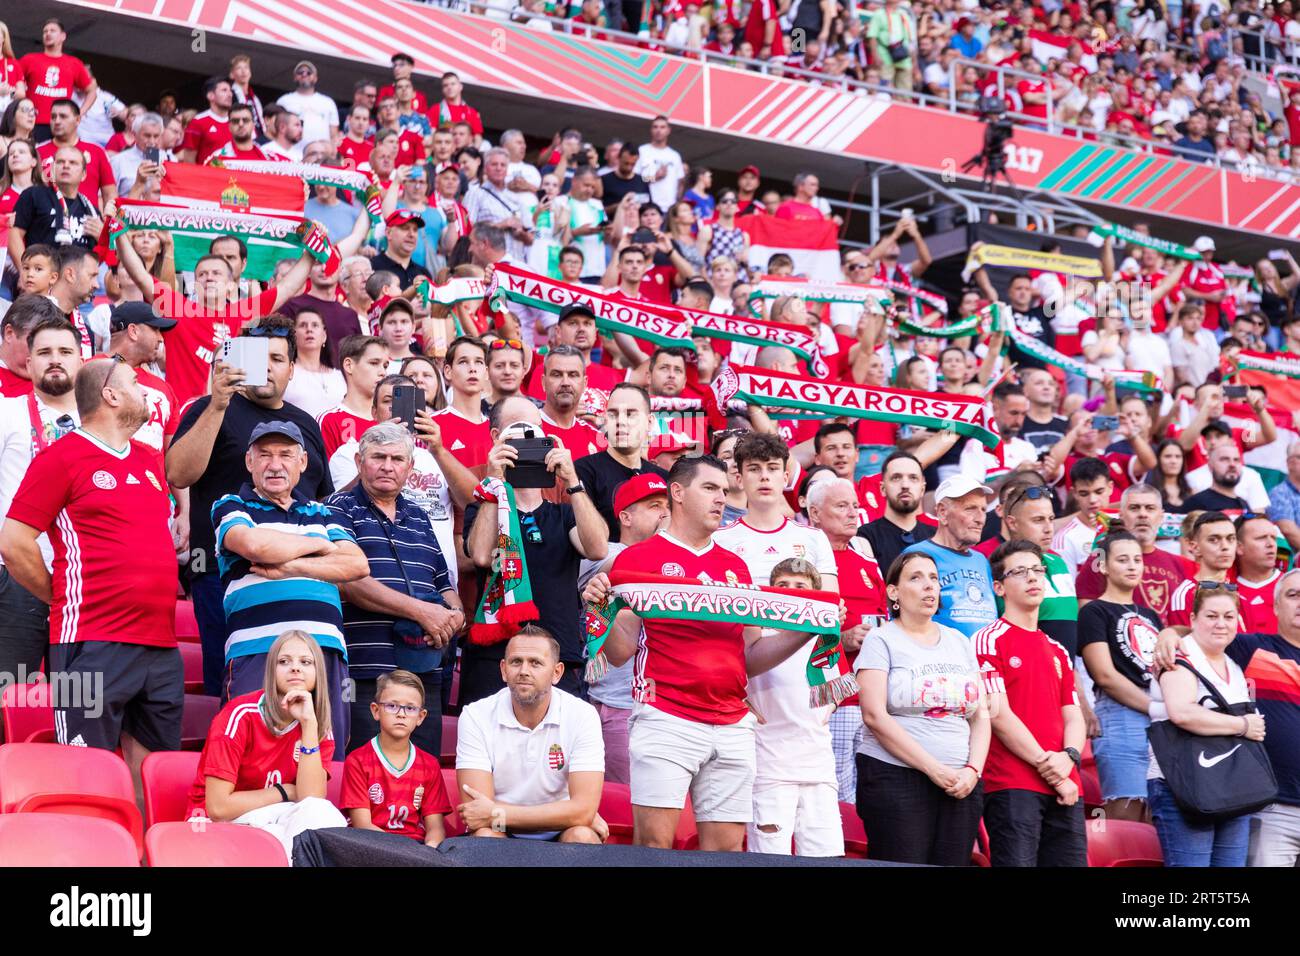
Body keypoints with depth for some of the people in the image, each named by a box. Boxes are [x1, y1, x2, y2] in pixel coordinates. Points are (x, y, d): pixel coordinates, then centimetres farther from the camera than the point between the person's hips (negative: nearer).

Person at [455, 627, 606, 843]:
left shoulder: (582, 716, -8)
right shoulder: (475, 717, -9)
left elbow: (583, 810, -17)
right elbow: (473, 812, -17)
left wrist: (497, 815, -22)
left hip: (561, 837, 0)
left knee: (582, 836, -30)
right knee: (484, 837, -31)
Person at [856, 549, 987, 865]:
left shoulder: (959, 642, 17)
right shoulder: (881, 640, 1)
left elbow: (981, 717, 14)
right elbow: (875, 715, -10)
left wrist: (973, 770, -4)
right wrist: (935, 769, -14)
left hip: (961, 783, 5)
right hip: (897, 778, -5)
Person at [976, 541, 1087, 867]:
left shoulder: (1057, 651, 21)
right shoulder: (990, 640, -1)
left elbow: (1073, 718, 14)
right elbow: (999, 715, -9)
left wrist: (1067, 758, -8)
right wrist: (1046, 766, -10)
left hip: (1065, 788, 6)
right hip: (1012, 786, -6)